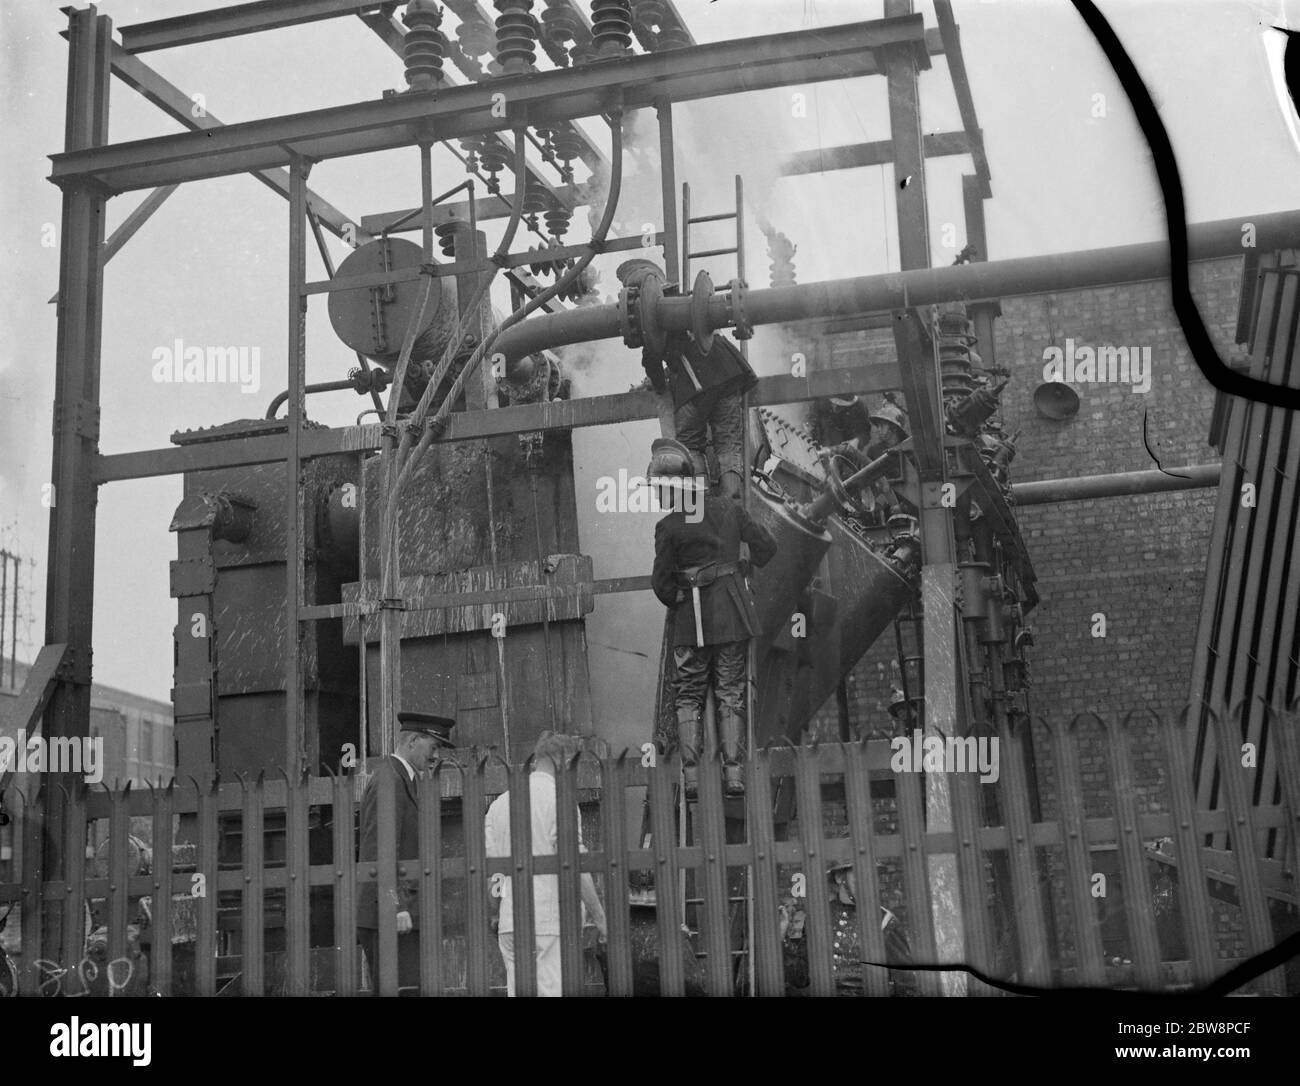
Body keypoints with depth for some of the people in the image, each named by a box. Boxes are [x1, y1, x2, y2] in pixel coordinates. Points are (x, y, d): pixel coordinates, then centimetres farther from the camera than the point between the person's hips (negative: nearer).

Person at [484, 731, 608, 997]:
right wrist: (599, 917, -5)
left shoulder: (500, 802, 13)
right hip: (550, 920, -6)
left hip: (509, 923, 6)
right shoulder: (559, 800, -6)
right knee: (553, 991, -6)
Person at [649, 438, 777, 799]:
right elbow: (766, 545, 4)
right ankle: (733, 772, 4)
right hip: (733, 615, 3)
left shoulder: (669, 527, -12)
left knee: (689, 696, 8)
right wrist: (746, 567, 22)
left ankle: (691, 774, -1)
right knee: (731, 694, 9)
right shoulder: (728, 509, -1)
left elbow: (662, 581, -8)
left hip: (692, 620, -3)